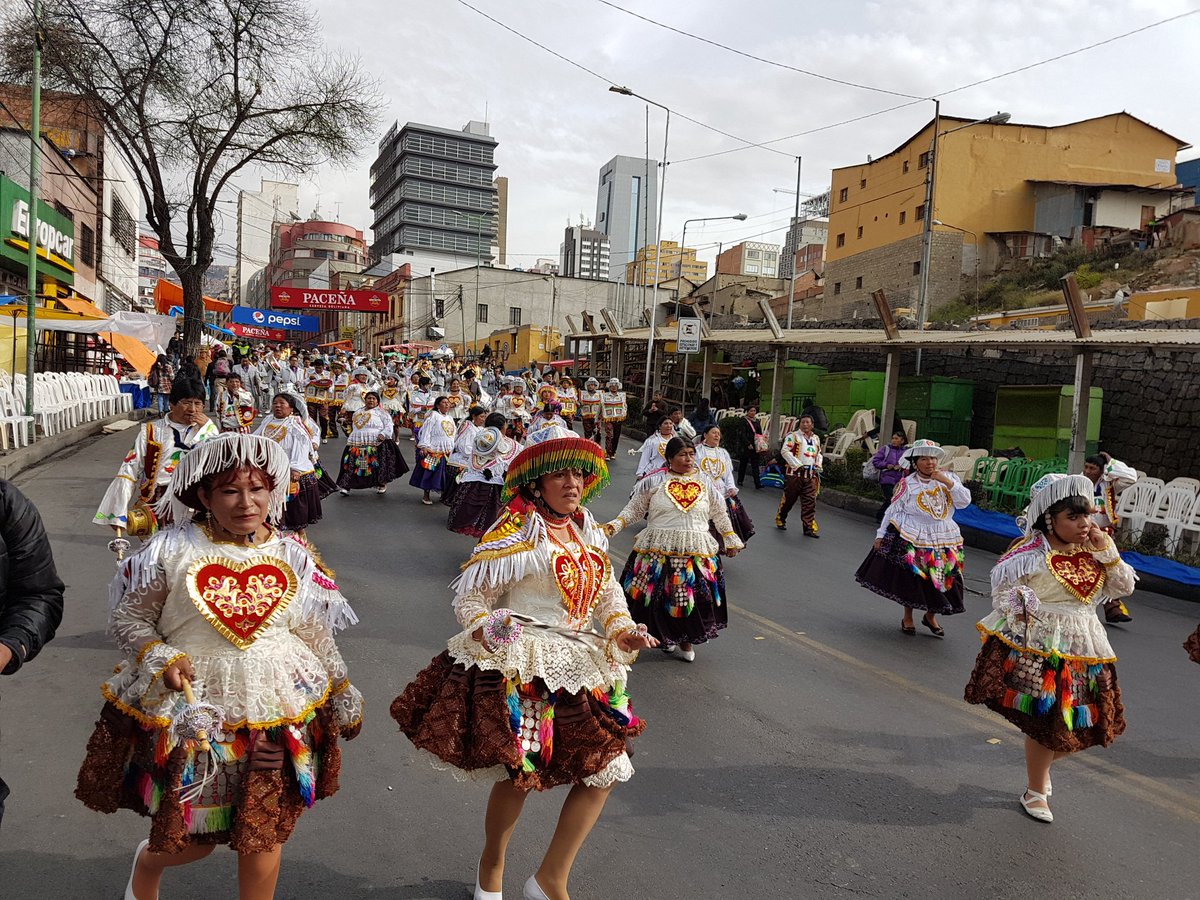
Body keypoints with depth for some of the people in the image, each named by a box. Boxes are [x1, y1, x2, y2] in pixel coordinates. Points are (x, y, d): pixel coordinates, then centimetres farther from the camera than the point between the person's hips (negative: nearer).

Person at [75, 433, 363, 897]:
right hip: (191, 707, -2)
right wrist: (160, 658, -16)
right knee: (193, 837, 12)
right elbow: (126, 617, 1)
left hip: (278, 710, 2)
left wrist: (342, 695, 12)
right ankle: (147, 861, 49)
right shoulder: (173, 550, -9)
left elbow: (317, 635, 7)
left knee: (264, 833, 10)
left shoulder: (293, 555, -2)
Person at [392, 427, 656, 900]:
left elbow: (609, 592, 15)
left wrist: (621, 629, -3)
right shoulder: (516, 532, -11)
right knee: (519, 773, 3)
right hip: (520, 666, -7)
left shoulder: (588, 535, 9)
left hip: (579, 666, 7)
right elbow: (469, 594, -10)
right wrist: (484, 629, -29)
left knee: (604, 771, 6)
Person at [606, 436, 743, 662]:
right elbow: (633, 509, 5)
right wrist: (614, 526, -8)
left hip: (697, 552, 2)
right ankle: (665, 635, 27)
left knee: (694, 597, 3)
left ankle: (687, 639, 24)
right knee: (660, 595, 2)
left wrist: (731, 540, 22)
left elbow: (720, 514, 18)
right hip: (659, 551, -2)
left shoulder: (705, 482, 8)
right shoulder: (654, 482, 0)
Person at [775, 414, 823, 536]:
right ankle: (780, 519, 25)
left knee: (810, 501, -2)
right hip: (794, 473, -4)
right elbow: (784, 451, -12)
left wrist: (818, 465, 8)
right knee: (788, 498, 4)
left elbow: (819, 454, 28)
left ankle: (809, 527, 0)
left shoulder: (816, 439, 16)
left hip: (811, 475, 5)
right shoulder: (793, 436, -3)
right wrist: (798, 465, -16)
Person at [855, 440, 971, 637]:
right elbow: (892, 511, -3)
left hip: (943, 542, 3)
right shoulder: (907, 485, -5)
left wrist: (947, 482, -16)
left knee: (939, 578, 7)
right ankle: (908, 618, 24)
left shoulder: (949, 478, 3)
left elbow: (965, 501, -7)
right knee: (910, 579, 5)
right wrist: (881, 535, -6)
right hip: (911, 539, -3)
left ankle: (930, 616, 31)